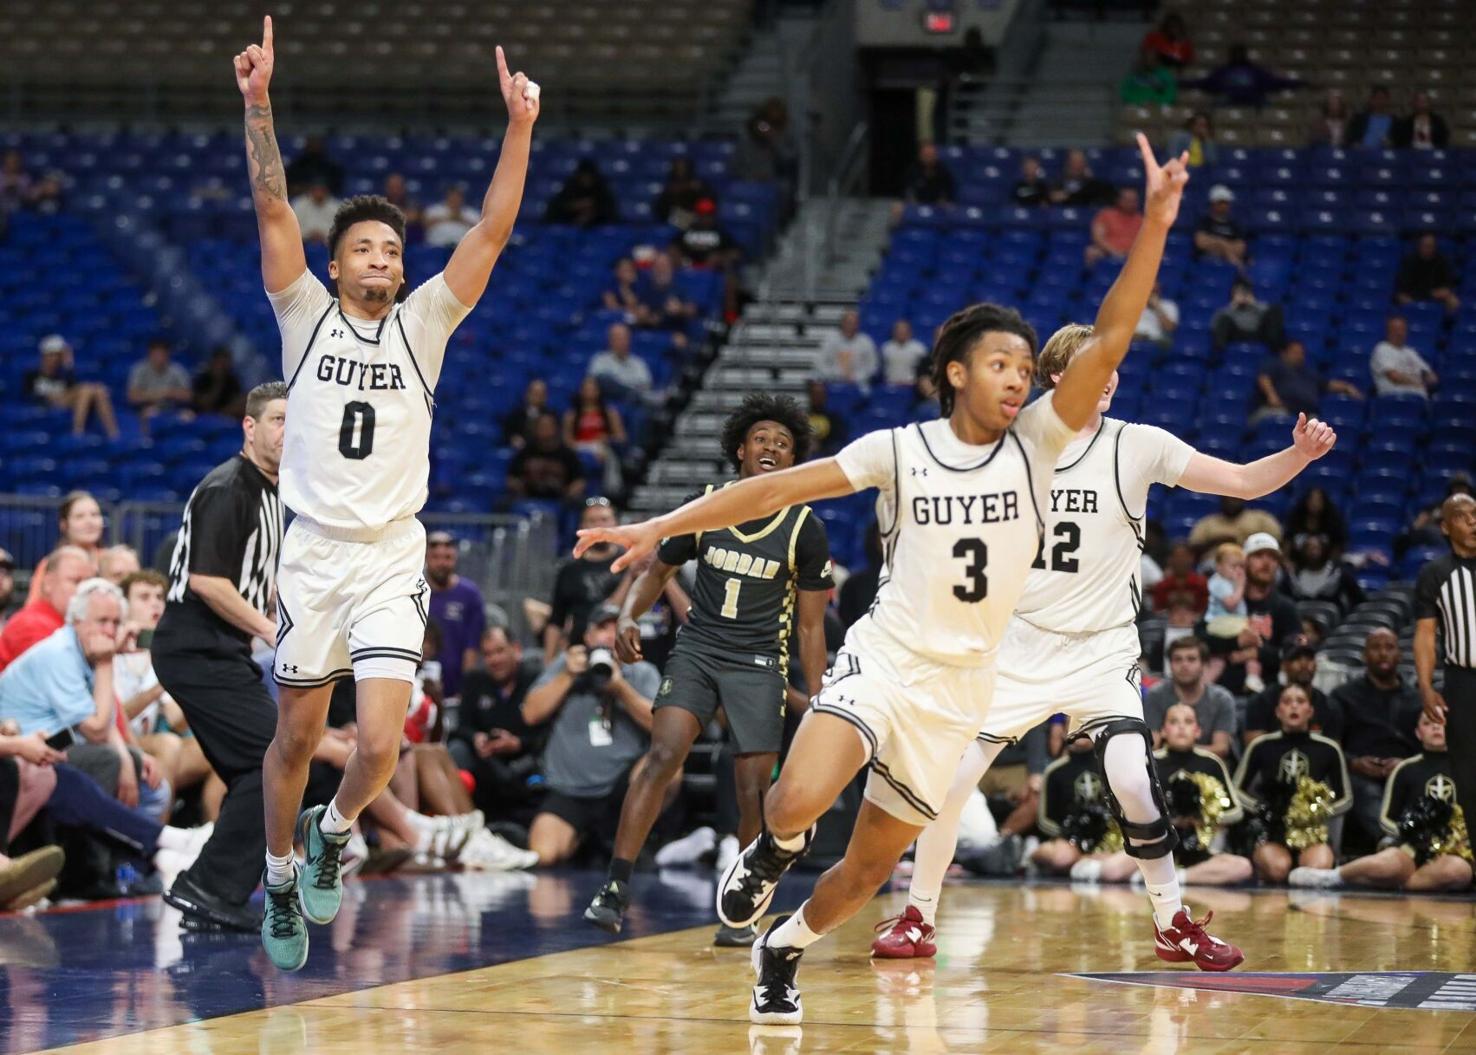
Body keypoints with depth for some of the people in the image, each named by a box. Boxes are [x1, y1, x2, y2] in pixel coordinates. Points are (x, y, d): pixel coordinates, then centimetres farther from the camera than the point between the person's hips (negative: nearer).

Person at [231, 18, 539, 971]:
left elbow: (492, 233, -3)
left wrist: (520, 127, -13)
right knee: (296, 737, 9)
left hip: (393, 560, 0)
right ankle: (281, 879, 31)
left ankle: (335, 832, 17)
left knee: (382, 743, -14)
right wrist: (258, 103, -19)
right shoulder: (307, 316, 3)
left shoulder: (424, 323, 5)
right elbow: (273, 210, -8)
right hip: (313, 552, 0)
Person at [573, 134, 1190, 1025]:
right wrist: (660, 528, -8)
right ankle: (774, 848, 8)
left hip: (958, 692, 2)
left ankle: (784, 949, 38)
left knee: (869, 870, 9)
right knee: (800, 802, -28)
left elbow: (1110, 342, -13)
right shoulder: (899, 450, -4)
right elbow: (775, 489, -2)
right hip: (884, 658, -2)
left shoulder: (1036, 444, -2)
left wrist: (1155, 228, -24)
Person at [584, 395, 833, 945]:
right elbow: (658, 571, 14)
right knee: (661, 757, -19)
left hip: (760, 663, -1)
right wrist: (628, 617, -4)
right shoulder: (704, 507, 2)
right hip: (697, 649, 1)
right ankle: (615, 890, -21)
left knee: (753, 791, -4)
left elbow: (810, 624, 3)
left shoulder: (806, 530, -2)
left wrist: (815, 696, -2)